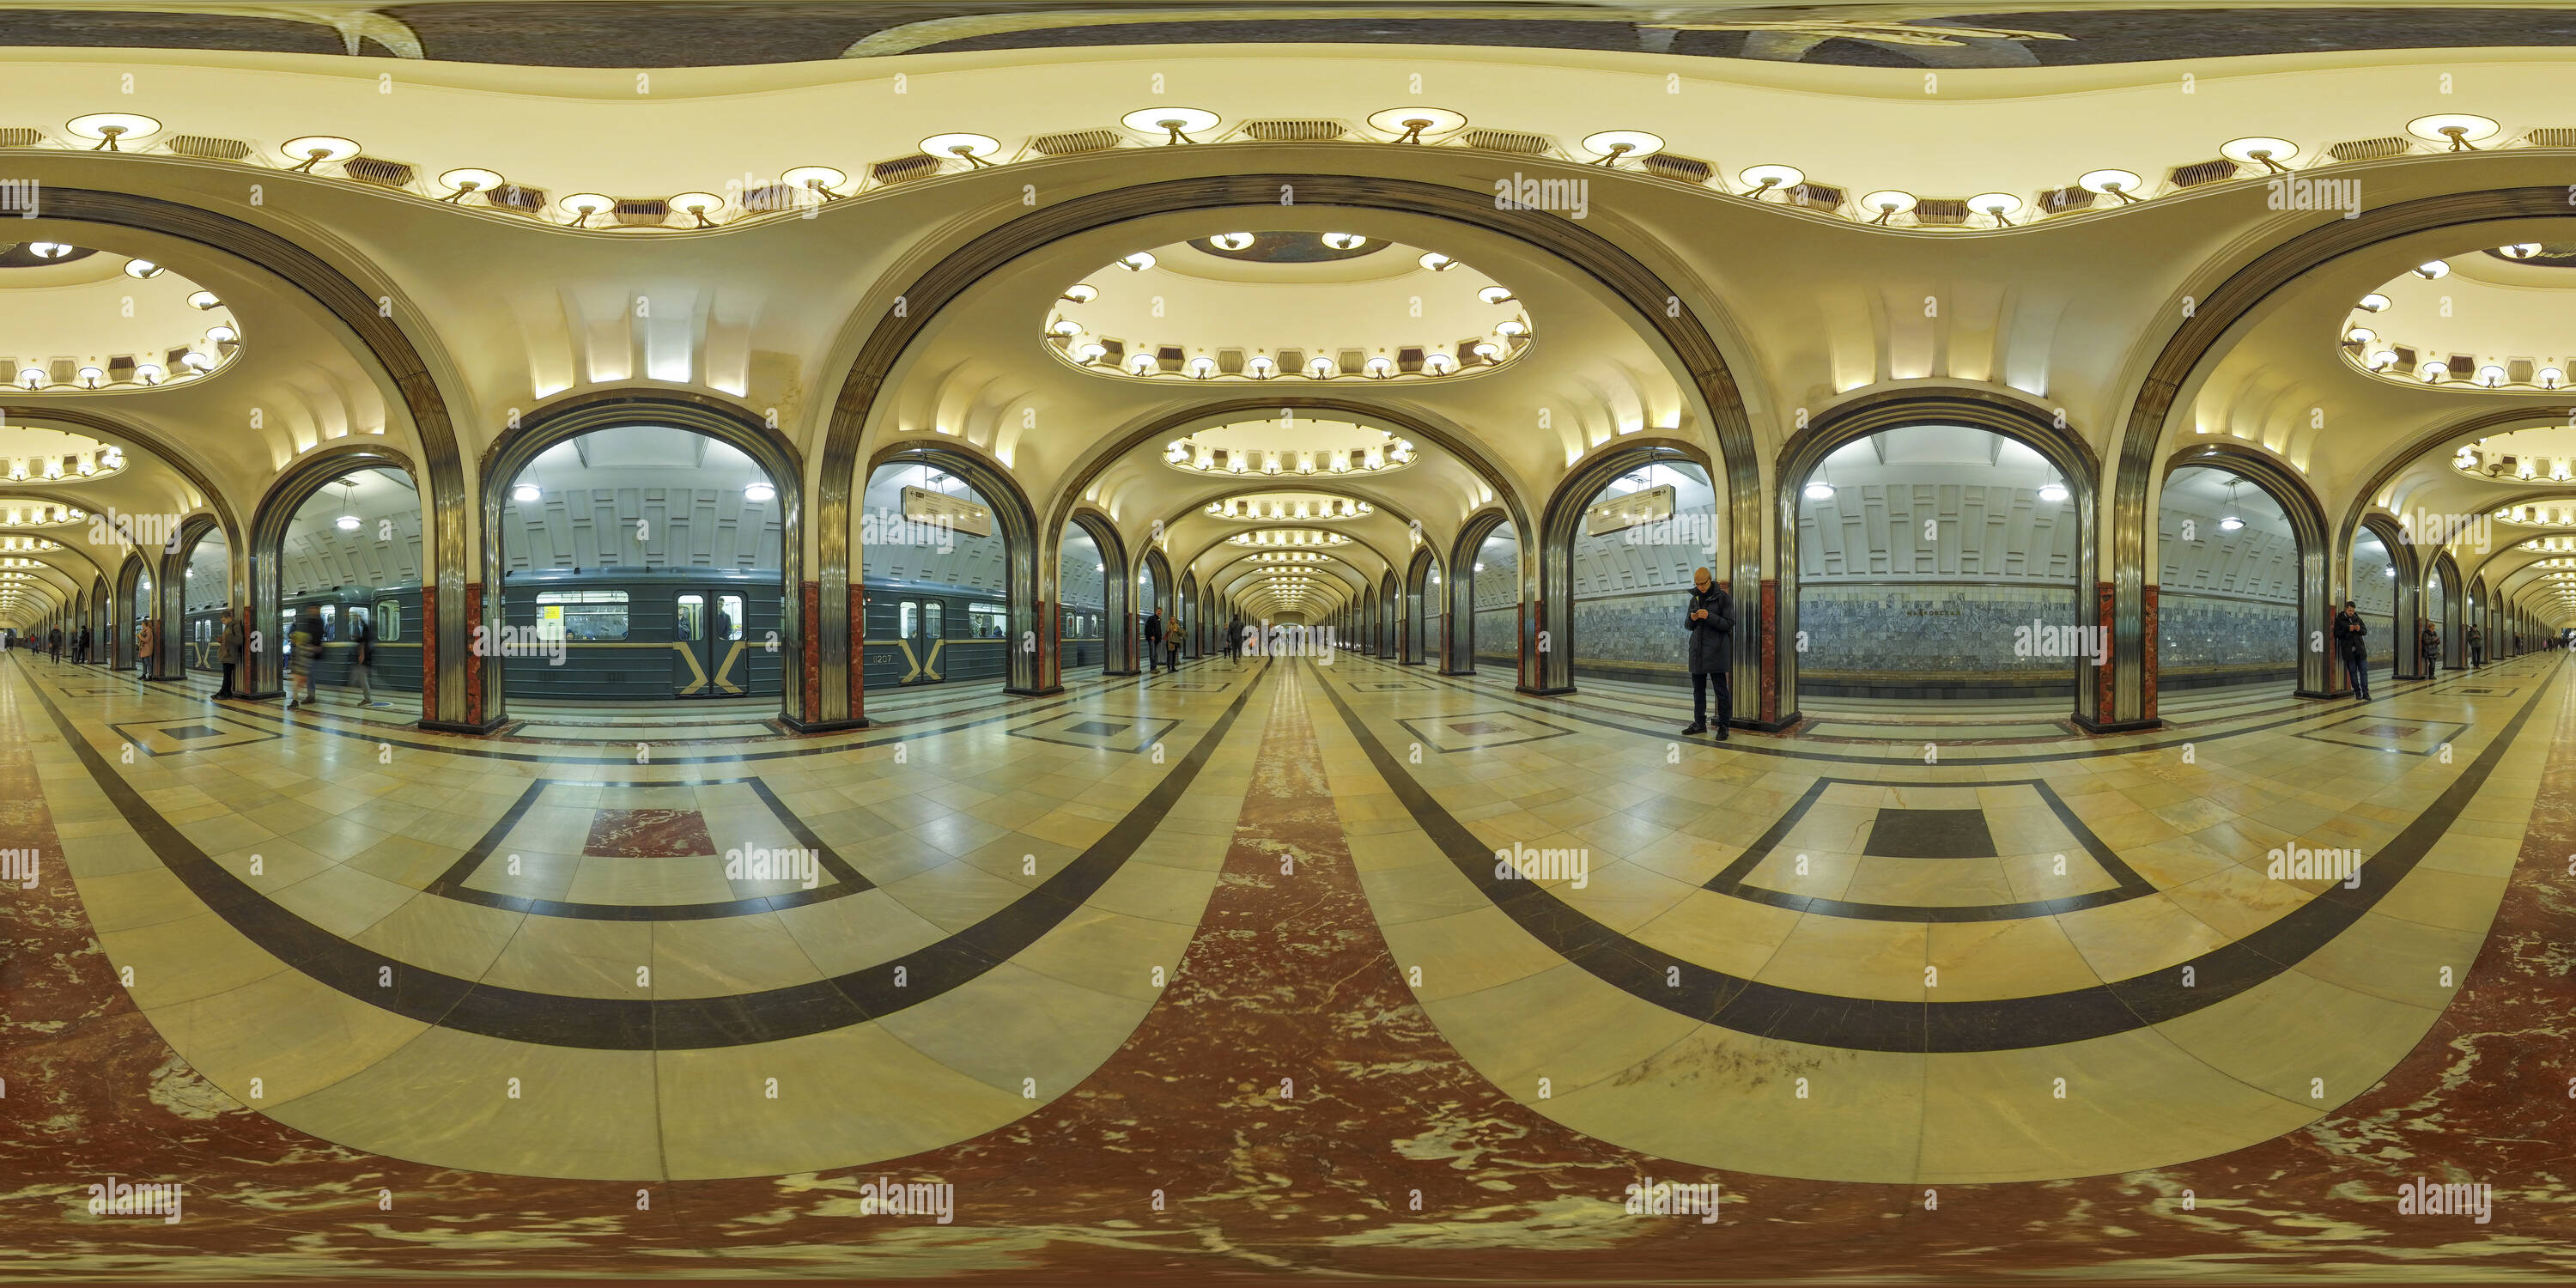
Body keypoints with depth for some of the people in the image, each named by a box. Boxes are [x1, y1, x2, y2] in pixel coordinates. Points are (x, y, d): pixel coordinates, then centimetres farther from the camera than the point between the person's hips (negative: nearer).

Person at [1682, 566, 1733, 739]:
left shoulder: (1723, 597, -5)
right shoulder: (1695, 599, 12)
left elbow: (1729, 624, -9)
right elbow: (1687, 626, 16)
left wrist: (1709, 617, -22)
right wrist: (1692, 619, -7)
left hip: (1716, 650, -6)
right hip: (1697, 650, 6)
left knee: (1721, 689, -4)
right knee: (1698, 688, 10)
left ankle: (1723, 726, 0)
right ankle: (1700, 723, 18)